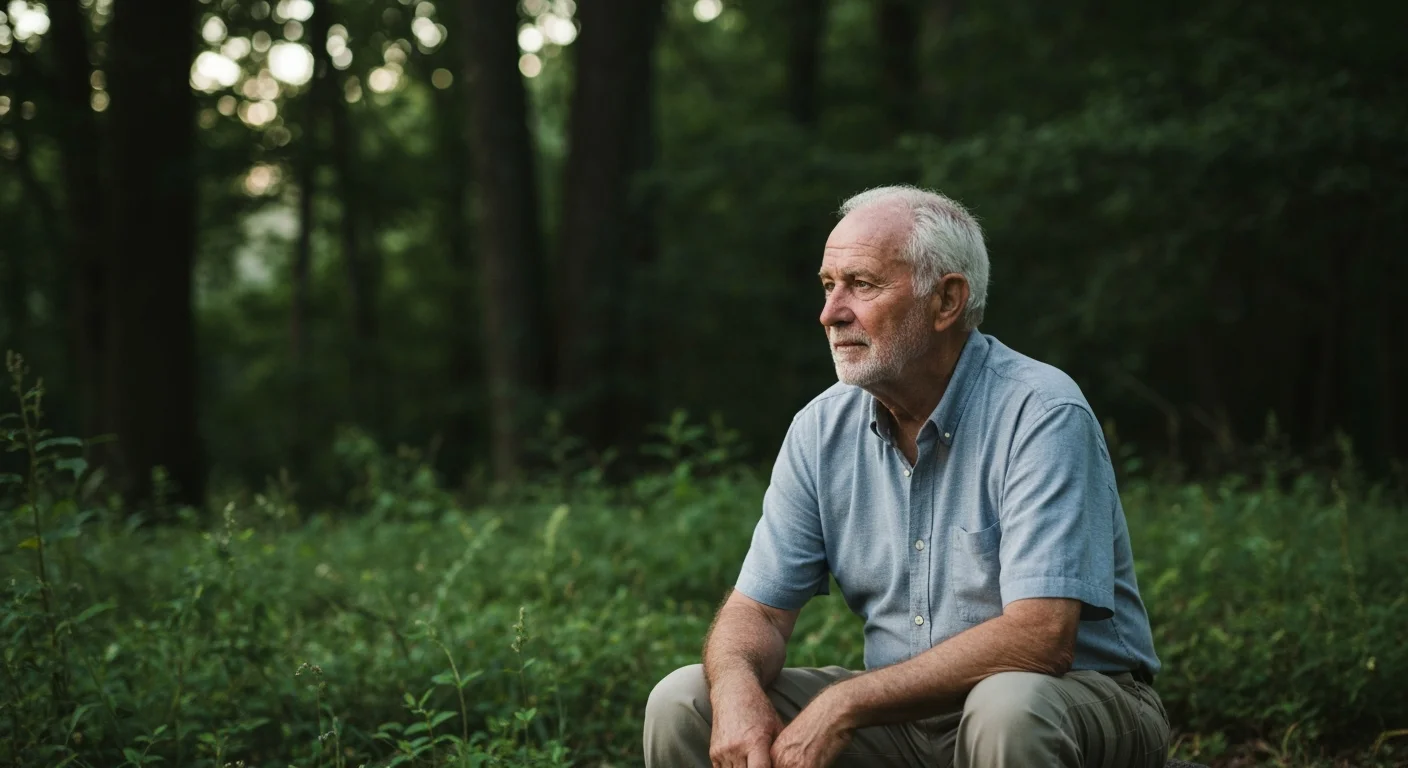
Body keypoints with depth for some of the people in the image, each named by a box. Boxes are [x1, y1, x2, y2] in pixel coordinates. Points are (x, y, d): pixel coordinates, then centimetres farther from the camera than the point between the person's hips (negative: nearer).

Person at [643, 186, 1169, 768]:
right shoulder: (822, 429, 1)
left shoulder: (1041, 415, -19)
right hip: (906, 715, 5)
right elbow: (757, 609, 3)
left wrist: (846, 704, -28)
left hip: (1074, 701, -5)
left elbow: (1039, 639, -28)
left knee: (1009, 709, -39)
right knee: (683, 704, -8)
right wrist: (736, 687, -22)